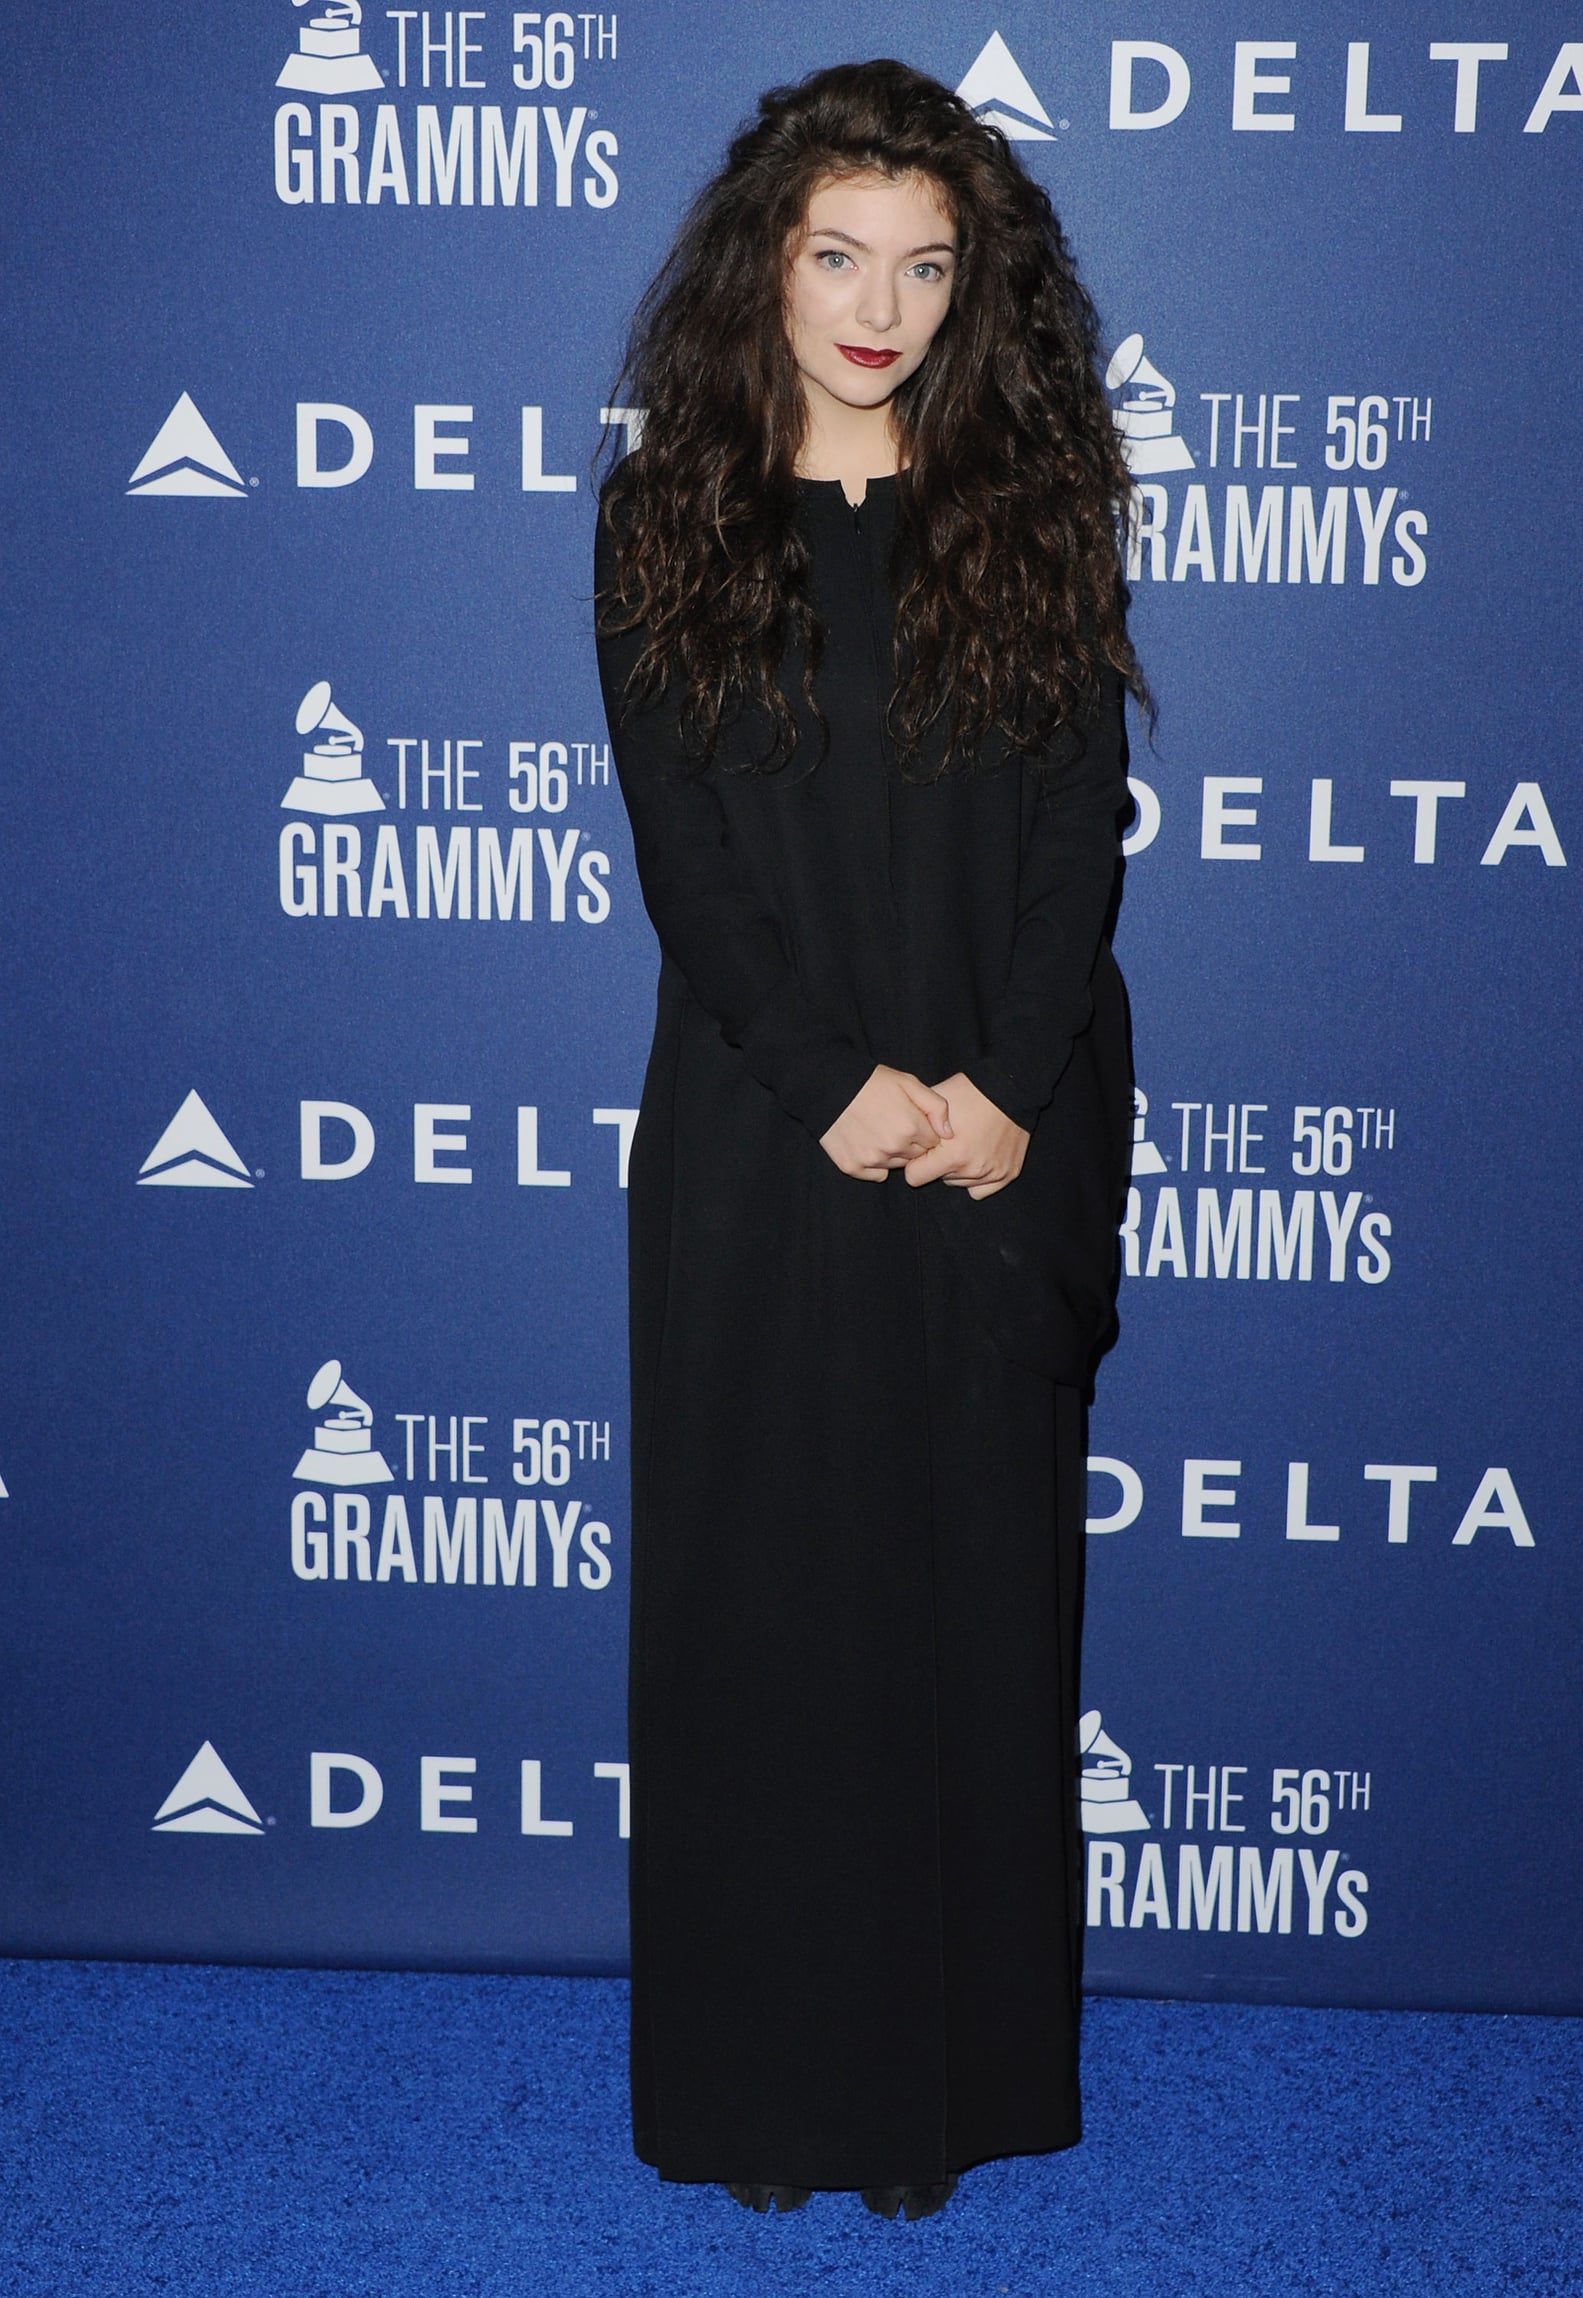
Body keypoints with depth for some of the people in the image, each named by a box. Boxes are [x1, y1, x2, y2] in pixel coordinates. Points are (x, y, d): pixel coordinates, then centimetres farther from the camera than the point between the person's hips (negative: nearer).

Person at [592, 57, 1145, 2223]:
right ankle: (760, 2075, 18)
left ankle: (953, 2072, 19)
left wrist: (1002, 1084, -11)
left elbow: (1084, 823, 1)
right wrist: (833, 1083, -12)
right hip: (758, 1145, 0)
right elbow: (682, 844, -2)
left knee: (975, 1580, 6)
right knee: (757, 1580, 5)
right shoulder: (669, 515, 5)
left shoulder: (1038, 506, 7)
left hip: (1003, 1140, 1)